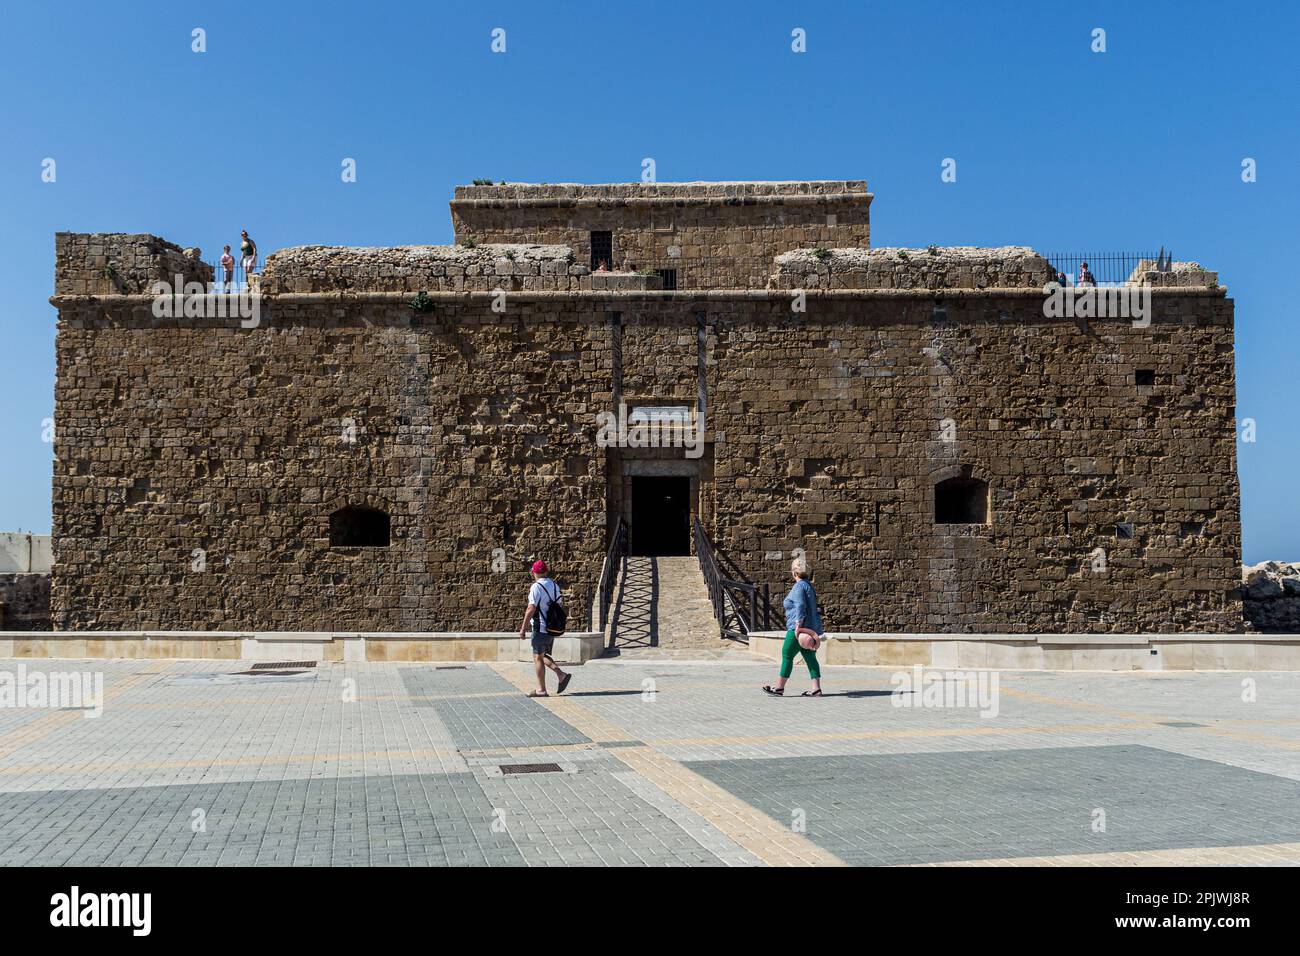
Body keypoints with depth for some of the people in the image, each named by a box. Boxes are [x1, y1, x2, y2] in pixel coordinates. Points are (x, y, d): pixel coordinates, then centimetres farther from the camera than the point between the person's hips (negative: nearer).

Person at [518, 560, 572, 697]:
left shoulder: (536, 587, -13)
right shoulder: (555, 586, 10)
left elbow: (531, 609, -18)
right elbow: (559, 605, 16)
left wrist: (523, 628, -13)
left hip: (541, 628, -8)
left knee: (538, 657, 1)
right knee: (543, 655, 19)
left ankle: (541, 689, 2)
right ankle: (561, 675, 4)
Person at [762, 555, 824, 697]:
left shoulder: (798, 587, -12)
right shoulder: (808, 585, 18)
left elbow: (800, 607, -22)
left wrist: (798, 626, -25)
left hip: (800, 628, -9)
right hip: (812, 628, 10)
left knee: (787, 655, -3)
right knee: (810, 658, 6)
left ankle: (779, 687, 0)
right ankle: (816, 689, 2)